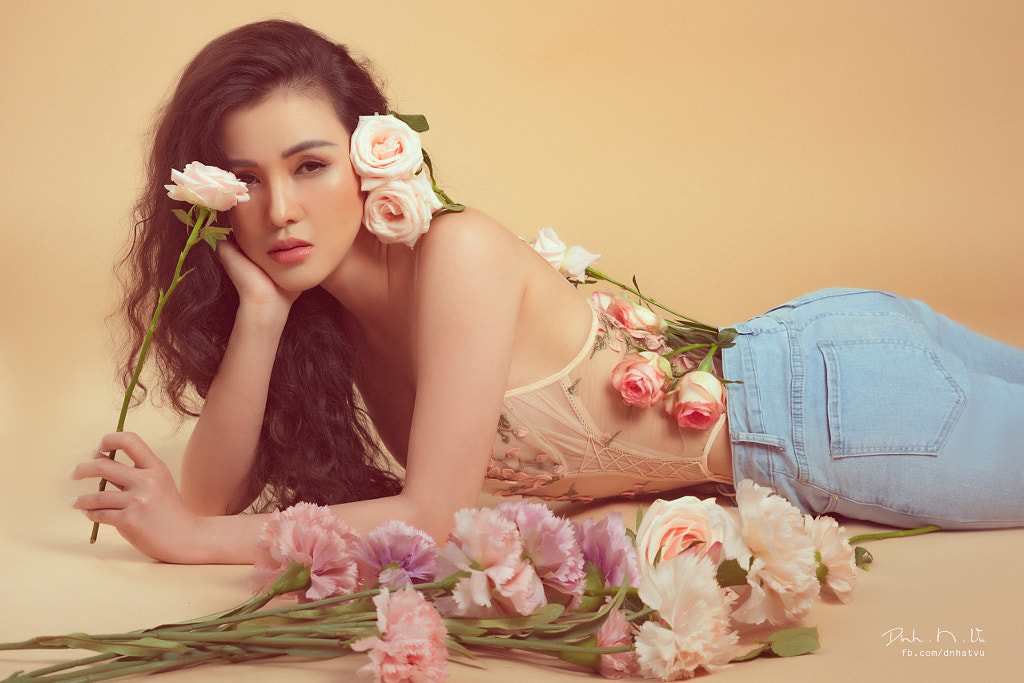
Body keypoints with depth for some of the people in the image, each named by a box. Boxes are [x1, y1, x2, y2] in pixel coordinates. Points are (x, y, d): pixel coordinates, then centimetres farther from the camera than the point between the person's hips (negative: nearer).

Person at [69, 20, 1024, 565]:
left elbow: (434, 517, -27)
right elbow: (216, 491, -9)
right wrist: (259, 312, -22)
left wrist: (195, 539, -25)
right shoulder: (323, 294, -5)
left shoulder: (454, 255, -29)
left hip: (831, 399, -6)